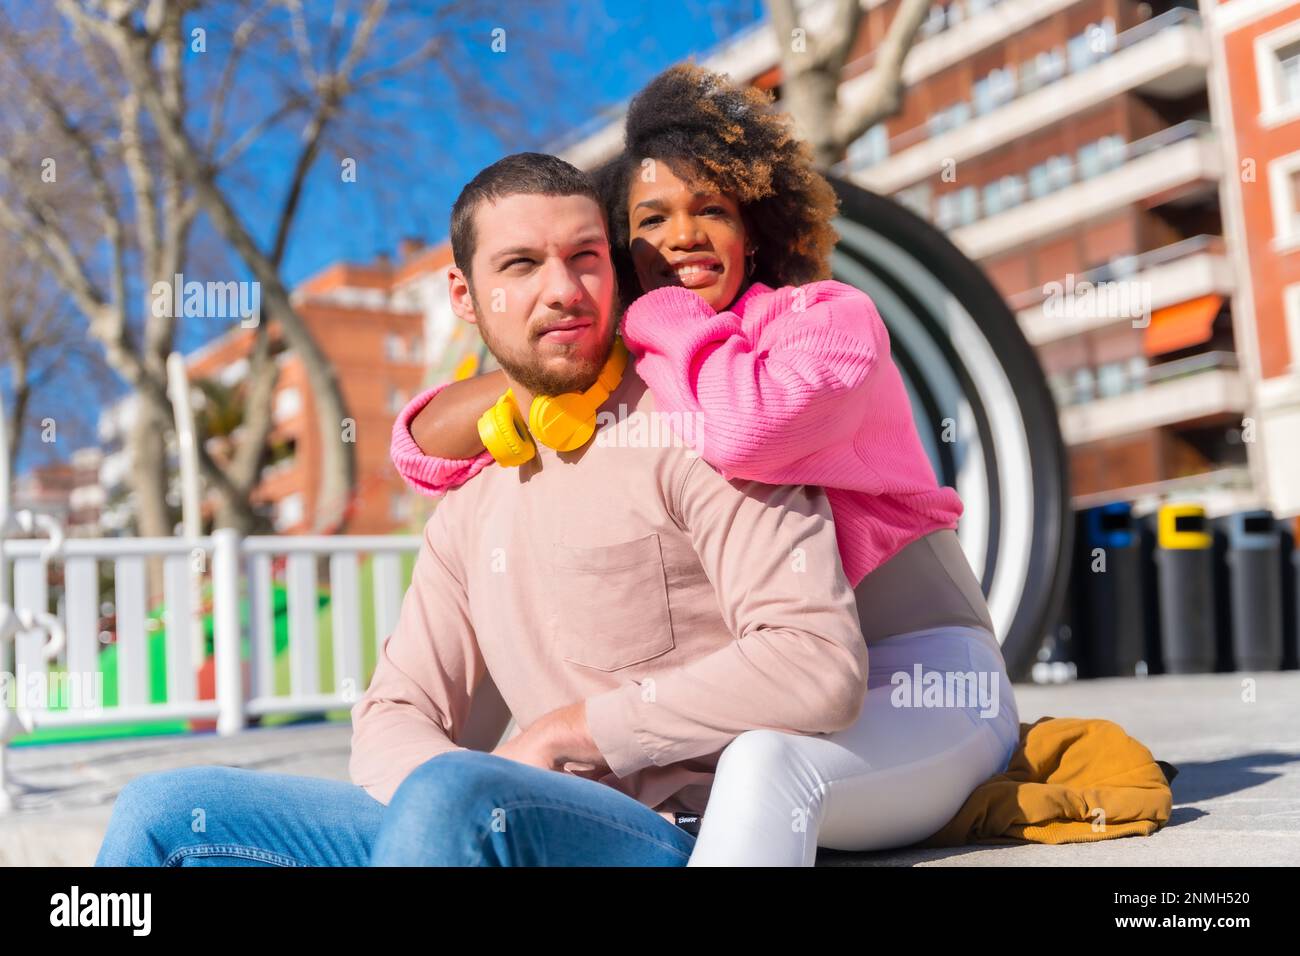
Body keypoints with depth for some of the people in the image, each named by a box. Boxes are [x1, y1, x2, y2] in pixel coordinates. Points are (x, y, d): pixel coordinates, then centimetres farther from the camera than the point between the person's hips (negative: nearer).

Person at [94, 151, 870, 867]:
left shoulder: (690, 426, -6)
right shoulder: (470, 512, 17)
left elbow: (823, 667, -17)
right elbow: (395, 717, 14)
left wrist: (574, 728, -10)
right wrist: (458, 793, -11)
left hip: (676, 837, -6)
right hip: (505, 832, 6)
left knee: (456, 798, -37)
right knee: (164, 814, 1)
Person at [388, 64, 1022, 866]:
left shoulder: (832, 316, -5)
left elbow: (745, 428, -29)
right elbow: (426, 447, 4)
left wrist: (654, 318, -10)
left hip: (924, 683, -6)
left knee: (764, 761, -36)